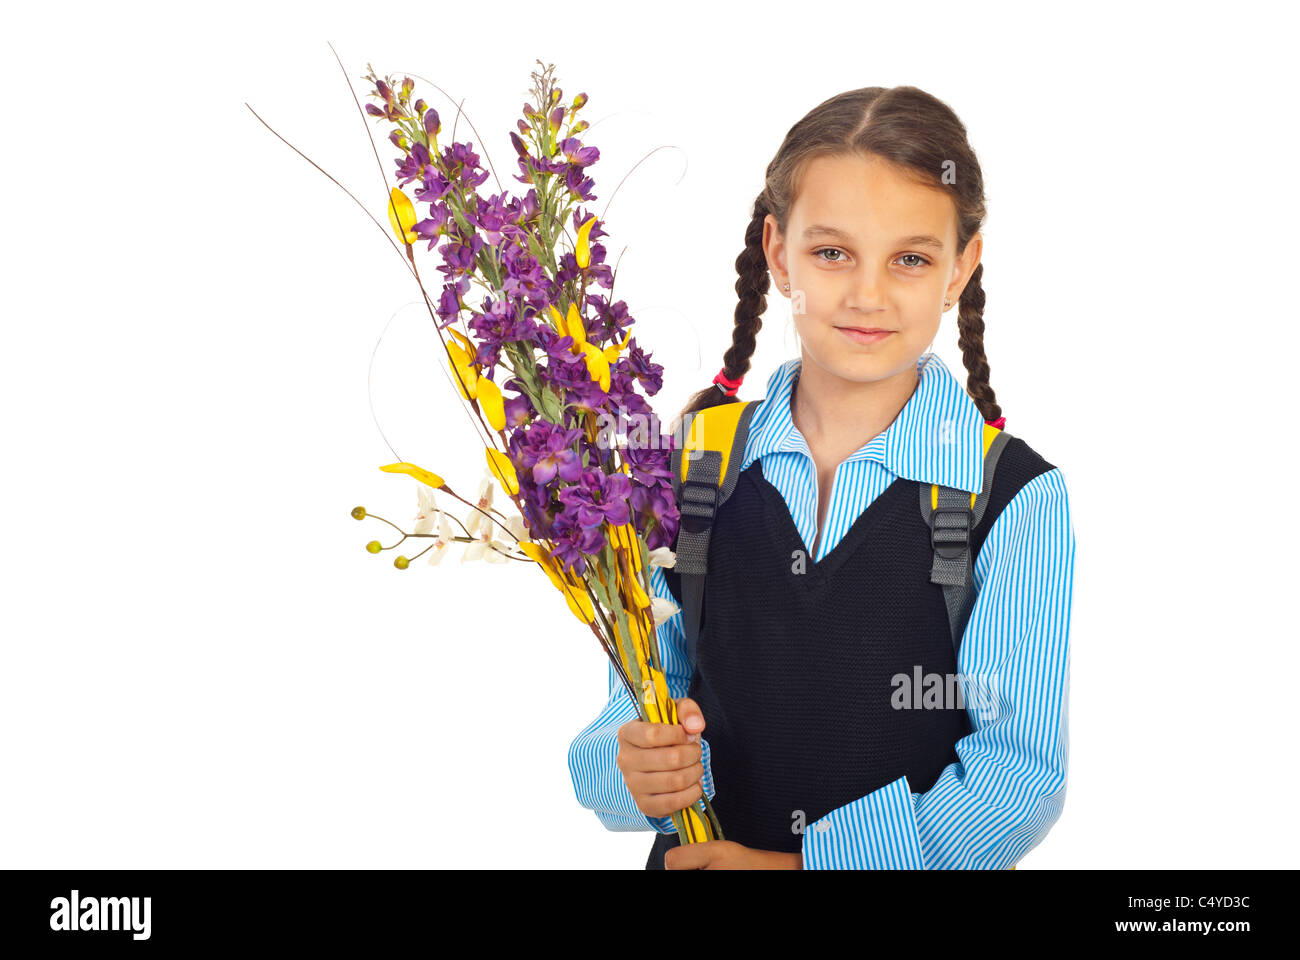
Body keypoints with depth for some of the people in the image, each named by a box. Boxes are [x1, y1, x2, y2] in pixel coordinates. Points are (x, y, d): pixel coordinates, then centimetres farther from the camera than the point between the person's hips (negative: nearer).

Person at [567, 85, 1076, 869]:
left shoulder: (1017, 498, -14)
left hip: (921, 863, -1)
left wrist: (811, 863, -20)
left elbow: (1023, 773, -17)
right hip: (697, 850, 2)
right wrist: (632, 768, -21)